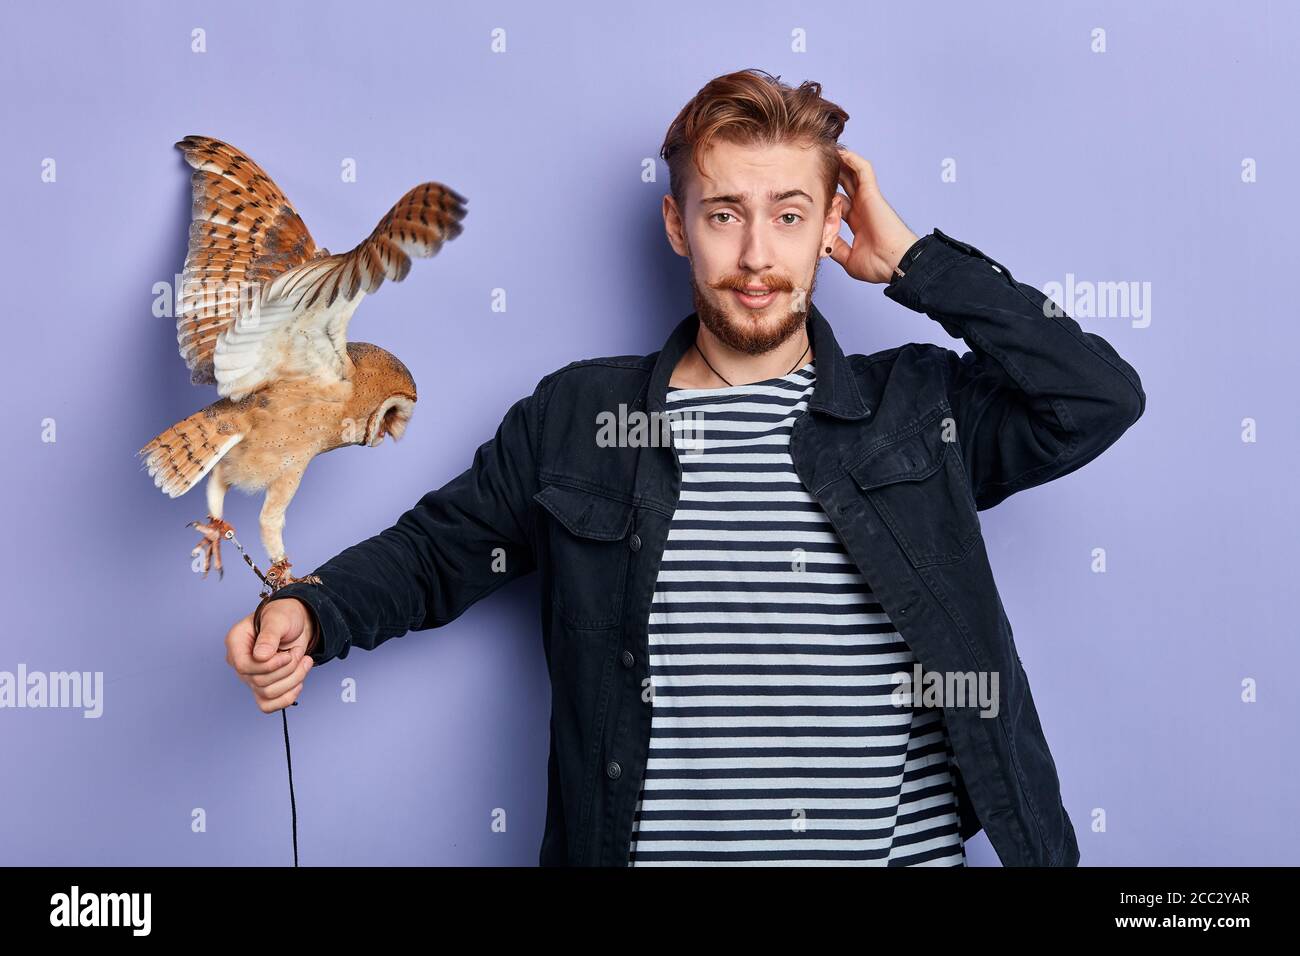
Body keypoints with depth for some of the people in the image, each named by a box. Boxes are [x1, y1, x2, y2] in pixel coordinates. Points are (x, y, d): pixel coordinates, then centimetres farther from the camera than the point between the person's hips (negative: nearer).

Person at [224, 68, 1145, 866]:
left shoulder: (924, 408, 2)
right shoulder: (575, 418, 3)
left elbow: (1102, 396, -9)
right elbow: (436, 550, 12)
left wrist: (916, 261, -4)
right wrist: (309, 614, -7)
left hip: (907, 845, 0)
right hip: (647, 845, 0)